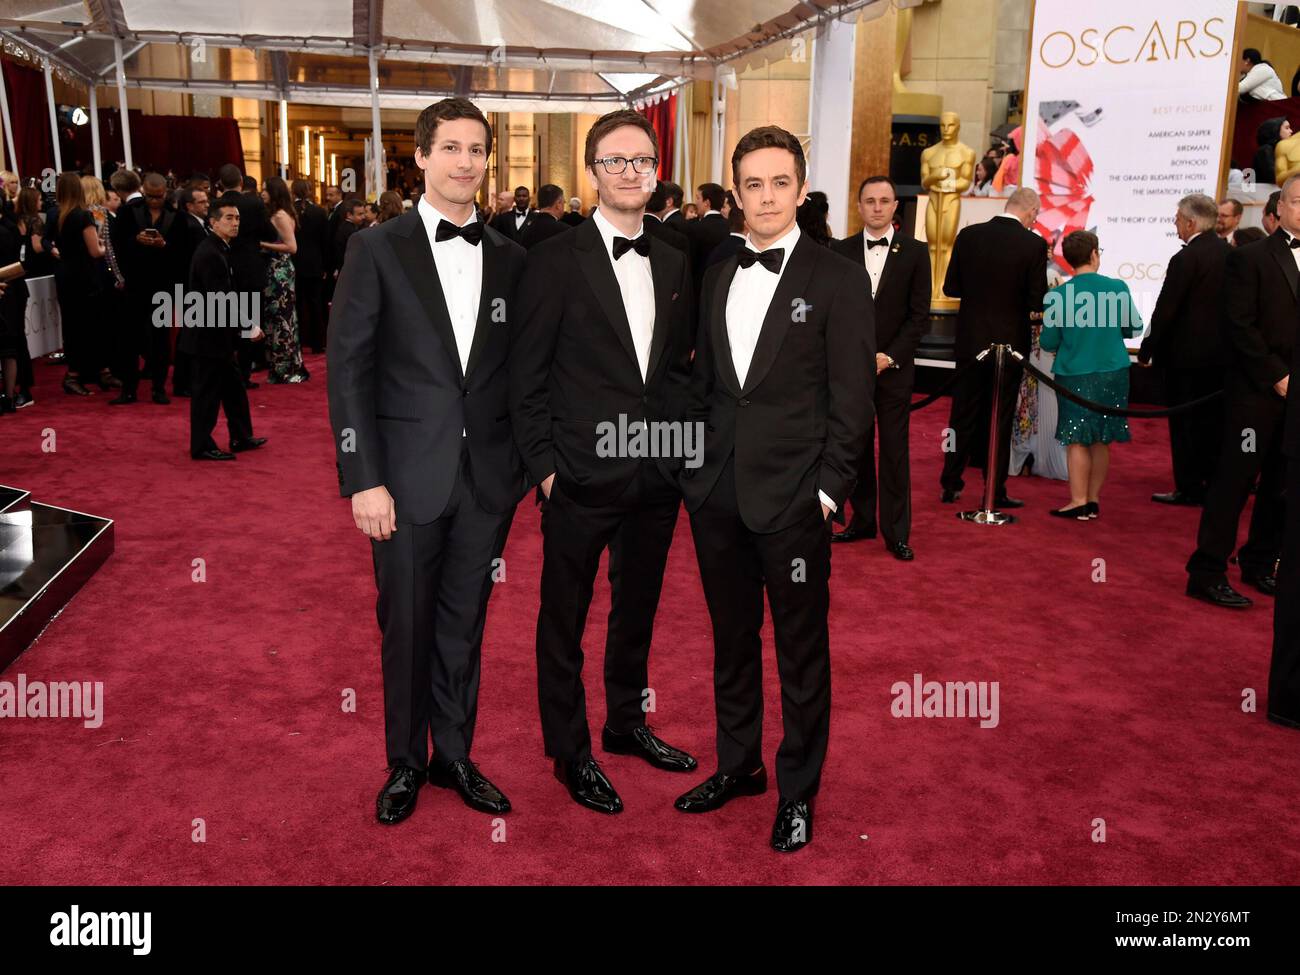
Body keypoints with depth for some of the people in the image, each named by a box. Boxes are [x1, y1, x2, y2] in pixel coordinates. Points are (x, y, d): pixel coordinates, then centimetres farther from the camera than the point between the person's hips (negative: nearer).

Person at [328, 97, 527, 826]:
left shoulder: (511, 258, 7)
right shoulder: (377, 249, -2)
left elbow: (519, 369, 9)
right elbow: (348, 368, -6)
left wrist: (524, 462, 4)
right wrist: (363, 479, -11)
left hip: (488, 477, 3)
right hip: (410, 477, -2)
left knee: (464, 624, 13)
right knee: (407, 625, 9)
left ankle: (455, 756, 30)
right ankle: (406, 764, 28)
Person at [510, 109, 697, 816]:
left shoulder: (673, 264, 9)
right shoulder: (556, 260, -7)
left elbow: (677, 365, 13)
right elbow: (527, 375, -8)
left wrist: (679, 446, 5)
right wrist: (542, 464, -11)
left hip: (657, 474, 5)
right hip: (582, 474, -5)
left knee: (638, 606, 19)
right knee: (566, 615, 9)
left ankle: (626, 723, 40)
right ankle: (570, 752, 26)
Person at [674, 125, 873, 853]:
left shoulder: (838, 279, -5)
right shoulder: (718, 277, 11)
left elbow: (852, 399, -7)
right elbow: (705, 383, 14)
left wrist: (828, 492, -11)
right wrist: (697, 468, 7)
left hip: (792, 498, -5)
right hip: (717, 492, 5)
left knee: (801, 652, 8)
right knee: (732, 640, 17)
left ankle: (798, 791, 24)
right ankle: (738, 766, 34)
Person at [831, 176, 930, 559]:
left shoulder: (915, 252, 0)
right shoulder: (841, 250, 5)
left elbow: (919, 315, -2)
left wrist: (889, 357, -11)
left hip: (893, 367, -2)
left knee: (895, 451, 0)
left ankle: (896, 532, 7)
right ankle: (862, 520, 19)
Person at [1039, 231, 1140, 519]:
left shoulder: (1058, 295, -11)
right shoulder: (1118, 288, -7)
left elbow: (1048, 343, -6)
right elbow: (1134, 328, 6)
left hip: (1074, 375, -2)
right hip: (1112, 373, 2)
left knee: (1077, 440, 5)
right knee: (1101, 440, 11)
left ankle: (1079, 503, 5)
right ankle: (1094, 500, 19)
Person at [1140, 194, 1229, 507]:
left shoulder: (1185, 259, -17)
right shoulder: (1231, 253, 5)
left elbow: (1165, 311, -16)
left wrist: (1147, 350, -7)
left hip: (1186, 352, -7)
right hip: (1221, 352, 7)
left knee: (1185, 424, 2)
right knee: (1214, 422, 14)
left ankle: (1188, 489, 6)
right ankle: (1214, 486, 21)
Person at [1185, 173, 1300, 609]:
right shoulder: (1250, 258, -3)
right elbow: (1239, 327, -10)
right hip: (1257, 392, -5)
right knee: (1235, 481, -4)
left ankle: (1260, 565, 23)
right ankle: (1207, 573, 1)